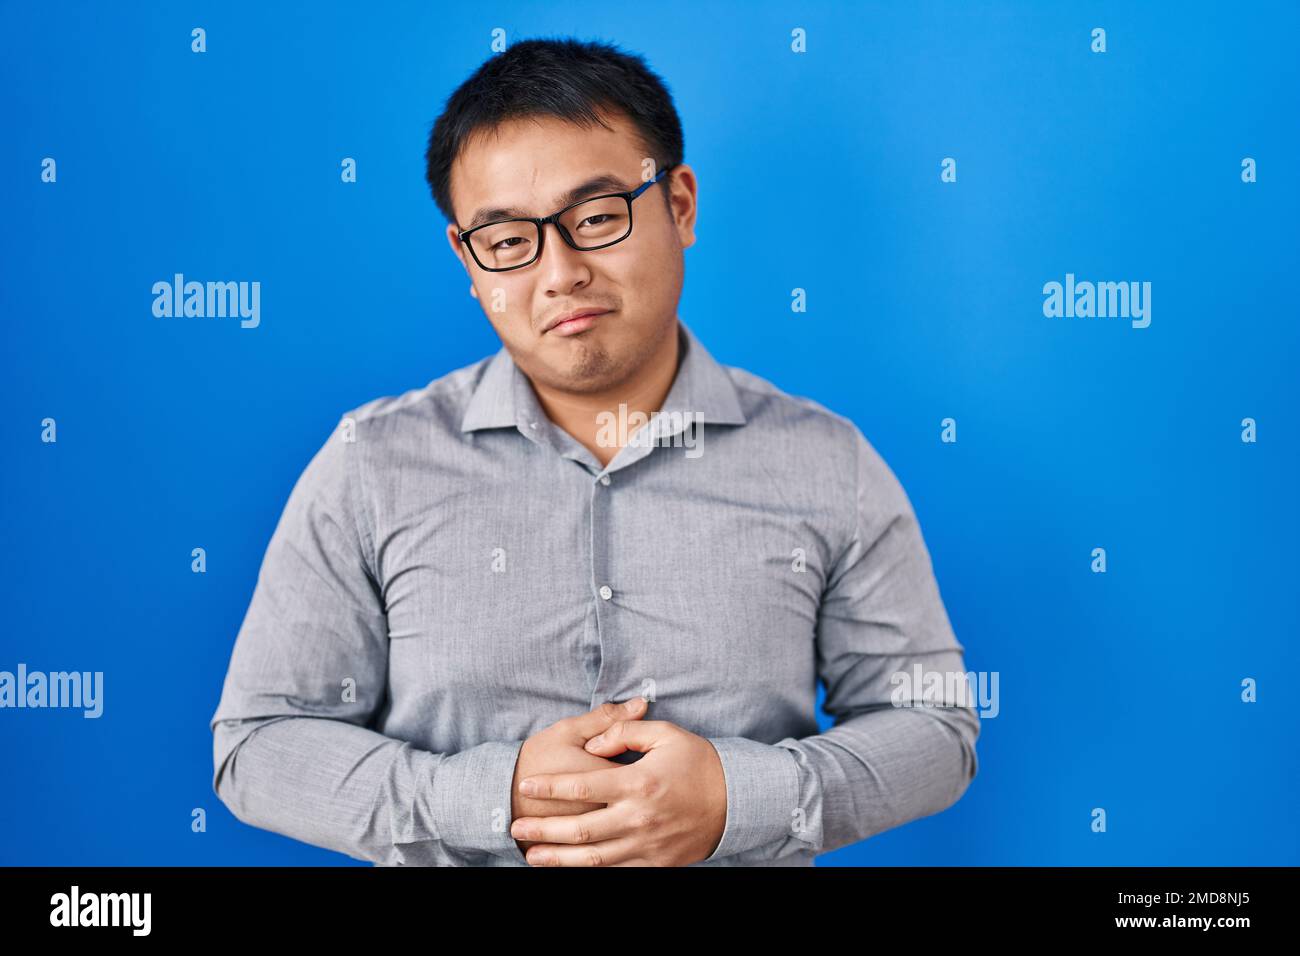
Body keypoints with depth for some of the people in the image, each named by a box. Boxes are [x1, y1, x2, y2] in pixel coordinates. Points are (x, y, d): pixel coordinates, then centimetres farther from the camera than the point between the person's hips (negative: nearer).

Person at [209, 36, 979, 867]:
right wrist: (493, 800, -18)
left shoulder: (830, 464, -4)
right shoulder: (371, 465, -5)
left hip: (745, 850, 1)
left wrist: (739, 797, -17)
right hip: (454, 844, 0)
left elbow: (934, 725, -1)